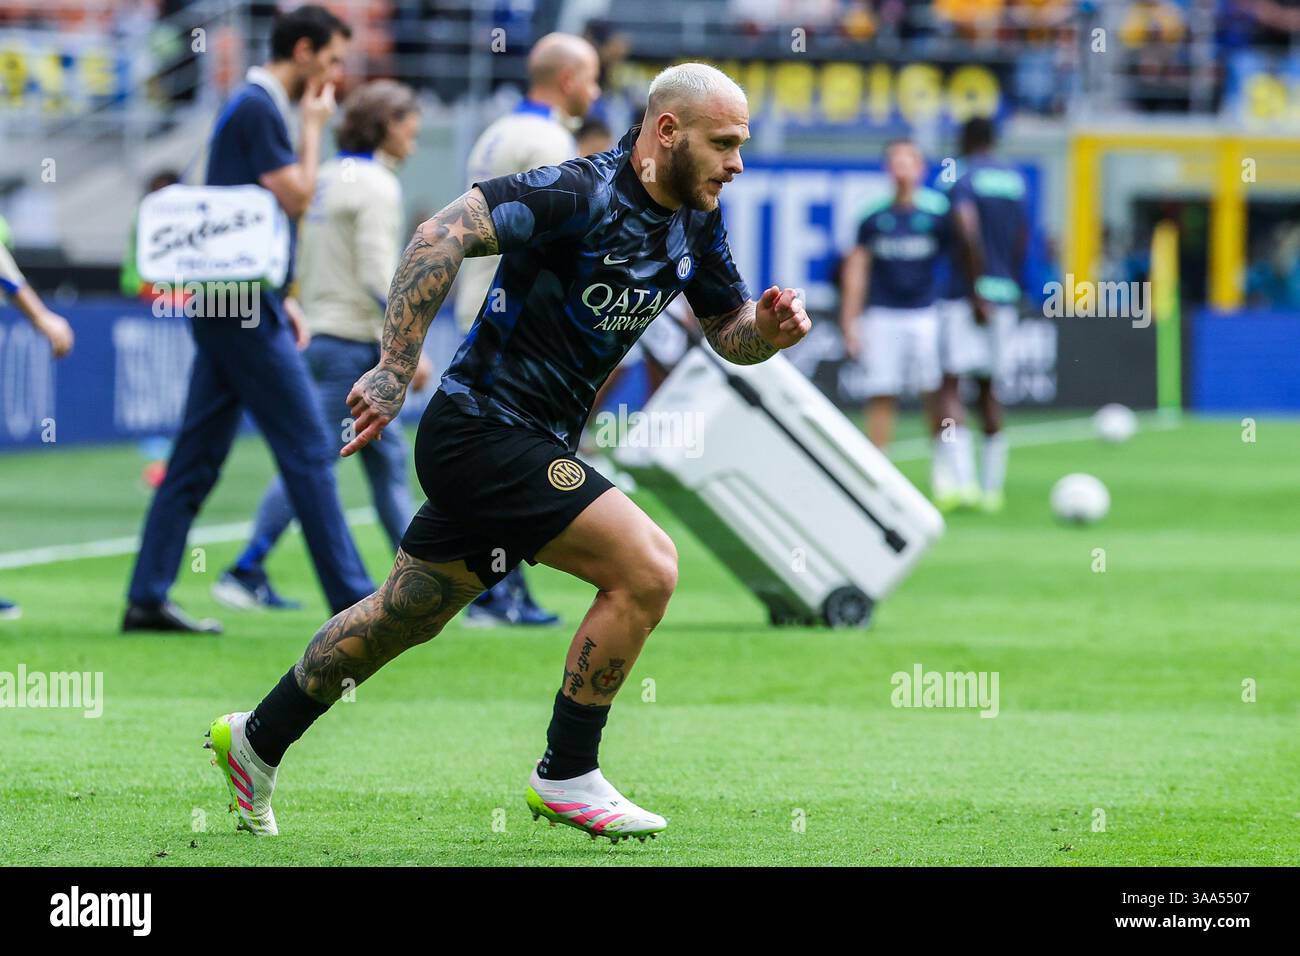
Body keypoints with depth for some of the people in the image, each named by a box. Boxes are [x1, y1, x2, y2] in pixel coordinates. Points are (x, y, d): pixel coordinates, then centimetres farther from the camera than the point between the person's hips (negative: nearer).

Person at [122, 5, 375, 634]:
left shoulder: (256, 106, 19)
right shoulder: (257, 108, -12)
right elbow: (297, 197, -17)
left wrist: (280, 300, 20)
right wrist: (313, 126, -4)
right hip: (244, 307, -10)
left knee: (197, 457, 9)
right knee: (307, 449, -7)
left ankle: (147, 599, 9)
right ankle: (352, 599, -6)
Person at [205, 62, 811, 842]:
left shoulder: (696, 223, 5)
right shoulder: (582, 193, -21)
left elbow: (729, 334, 17)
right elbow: (444, 235, -27)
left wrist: (768, 327, -8)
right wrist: (394, 371, -30)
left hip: (534, 448, 9)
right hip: (484, 432, -9)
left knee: (404, 618, 20)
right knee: (647, 567, -18)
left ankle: (255, 740, 36)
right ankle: (566, 777, -6)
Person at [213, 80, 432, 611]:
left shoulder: (326, 178, 13)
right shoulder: (376, 185, -12)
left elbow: (298, 266, 14)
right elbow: (377, 275, -18)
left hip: (319, 335, 9)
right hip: (354, 341, -9)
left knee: (388, 458, 11)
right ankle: (245, 573, -5)